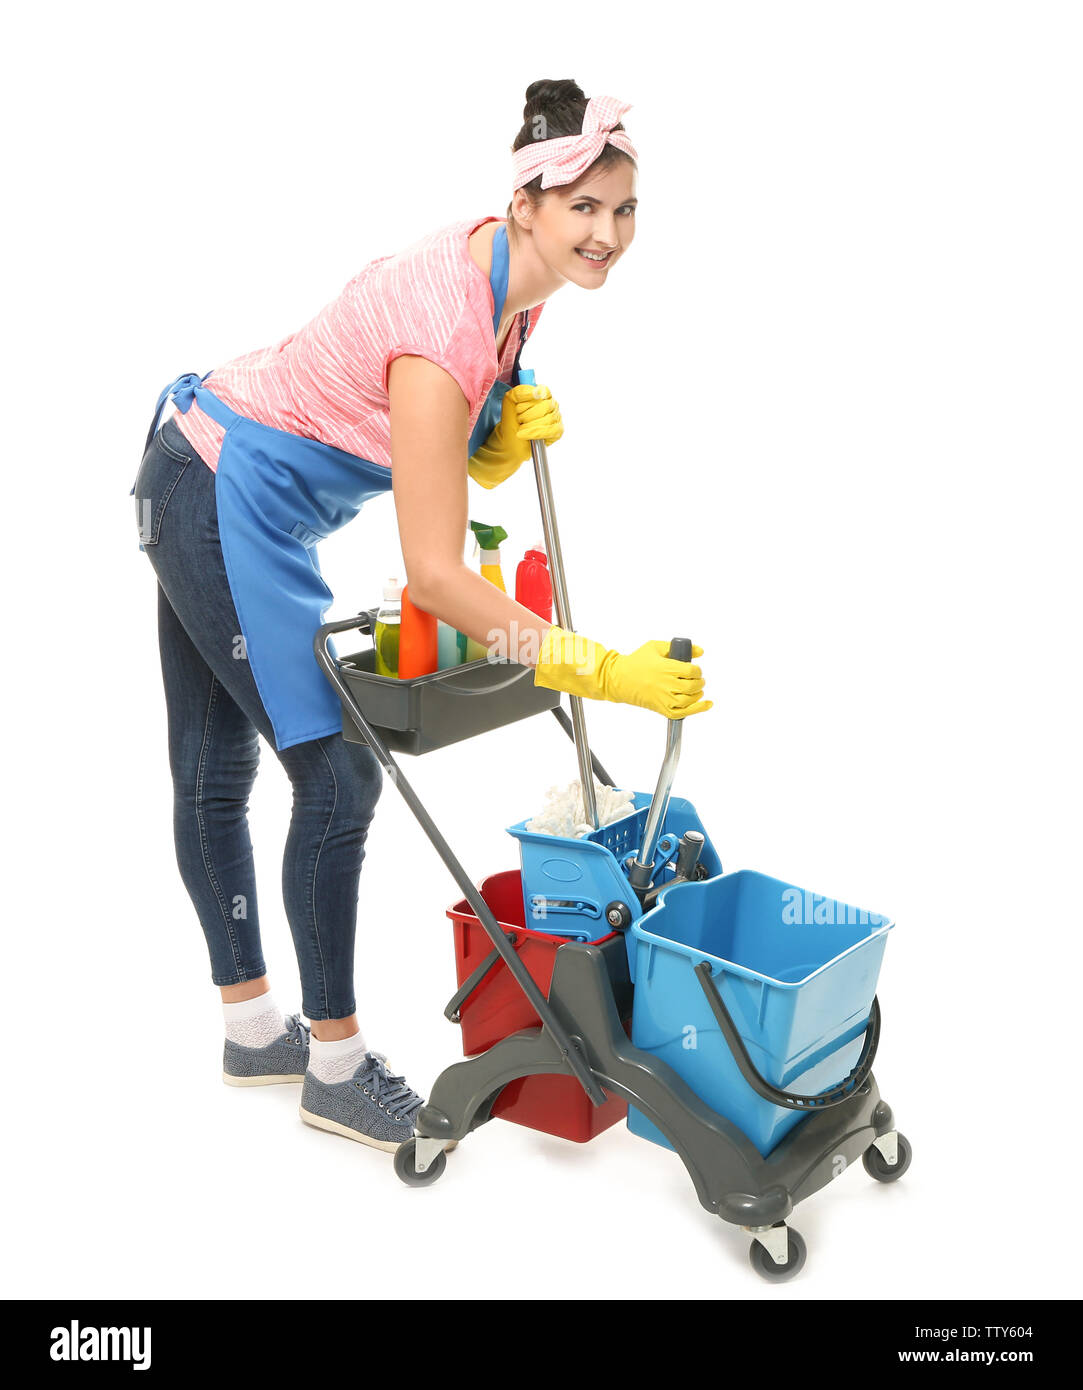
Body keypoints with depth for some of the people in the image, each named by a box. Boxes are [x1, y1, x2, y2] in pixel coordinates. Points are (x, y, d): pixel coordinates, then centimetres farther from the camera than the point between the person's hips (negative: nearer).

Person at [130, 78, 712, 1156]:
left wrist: (519, 431, -16)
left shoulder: (514, 278, -3)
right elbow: (435, 576, -31)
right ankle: (335, 1068, 9)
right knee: (337, 773, -7)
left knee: (214, 768, 16)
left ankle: (251, 1027, 31)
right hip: (227, 502, -10)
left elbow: (477, 463, 7)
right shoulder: (445, 320, -30)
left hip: (203, 485, 10)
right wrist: (598, 671, -31)